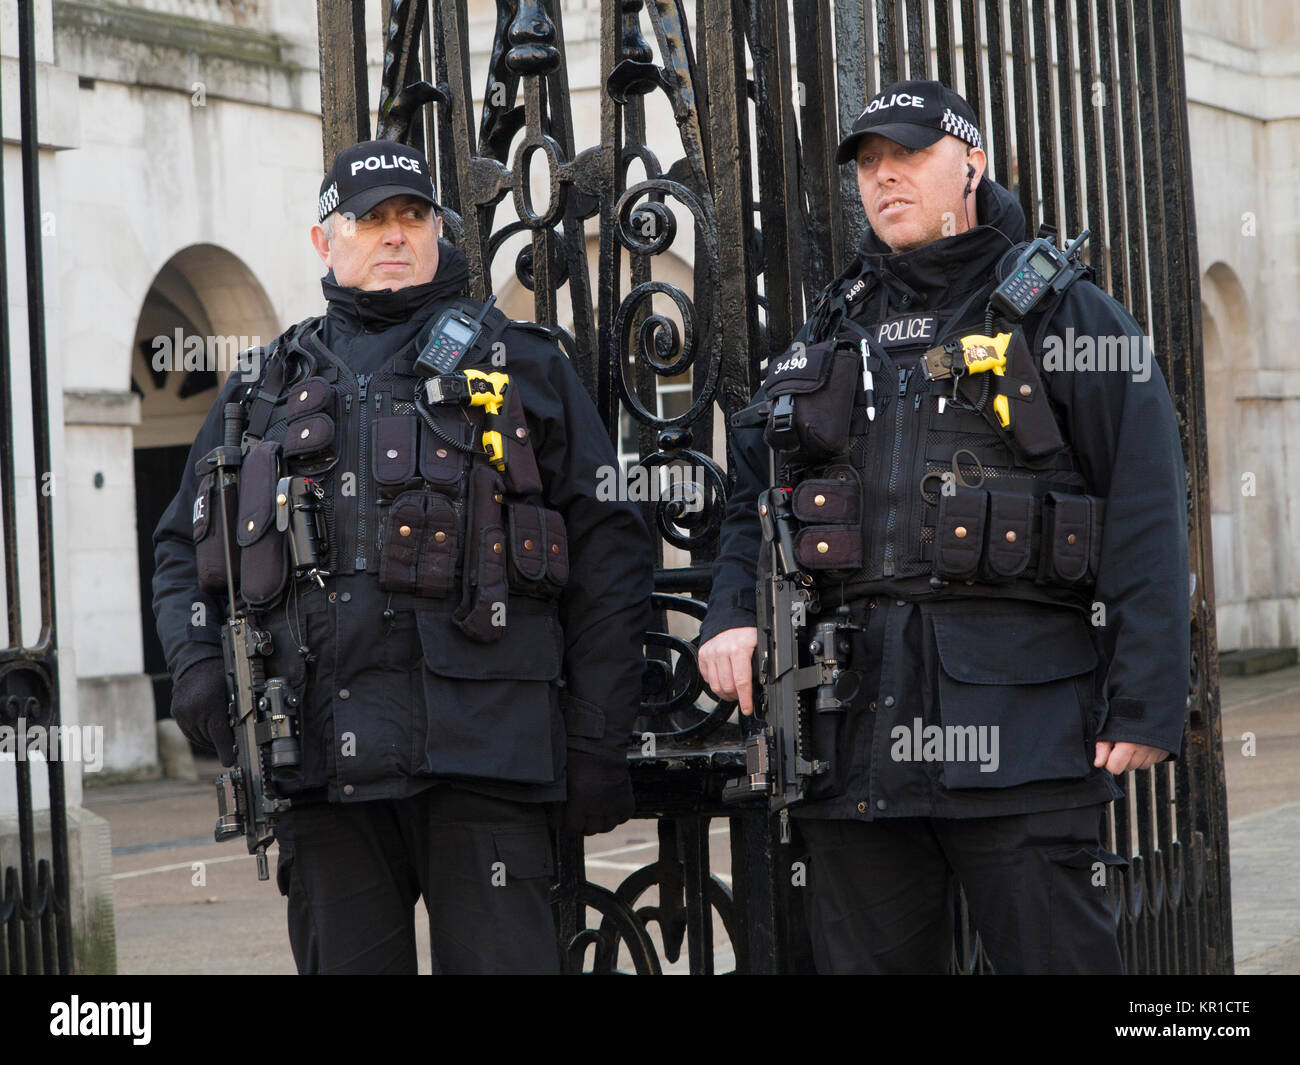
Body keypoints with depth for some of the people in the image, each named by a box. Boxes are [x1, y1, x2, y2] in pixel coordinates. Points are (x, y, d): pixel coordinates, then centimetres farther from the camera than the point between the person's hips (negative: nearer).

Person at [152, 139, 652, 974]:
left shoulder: (522, 365, 11)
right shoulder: (267, 388, 19)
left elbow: (608, 553, 7)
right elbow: (184, 546, 25)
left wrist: (599, 744, 0)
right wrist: (197, 662, 4)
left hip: (480, 749, -3)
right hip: (319, 751, 3)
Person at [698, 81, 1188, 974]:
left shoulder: (1067, 317, 4)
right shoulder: (830, 337, 20)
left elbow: (1146, 522, -3)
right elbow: (754, 489, 25)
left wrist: (1146, 706, -11)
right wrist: (732, 613, 4)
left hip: (1019, 727, -5)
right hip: (854, 726, 5)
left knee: (1058, 954, -4)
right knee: (867, 955, 10)